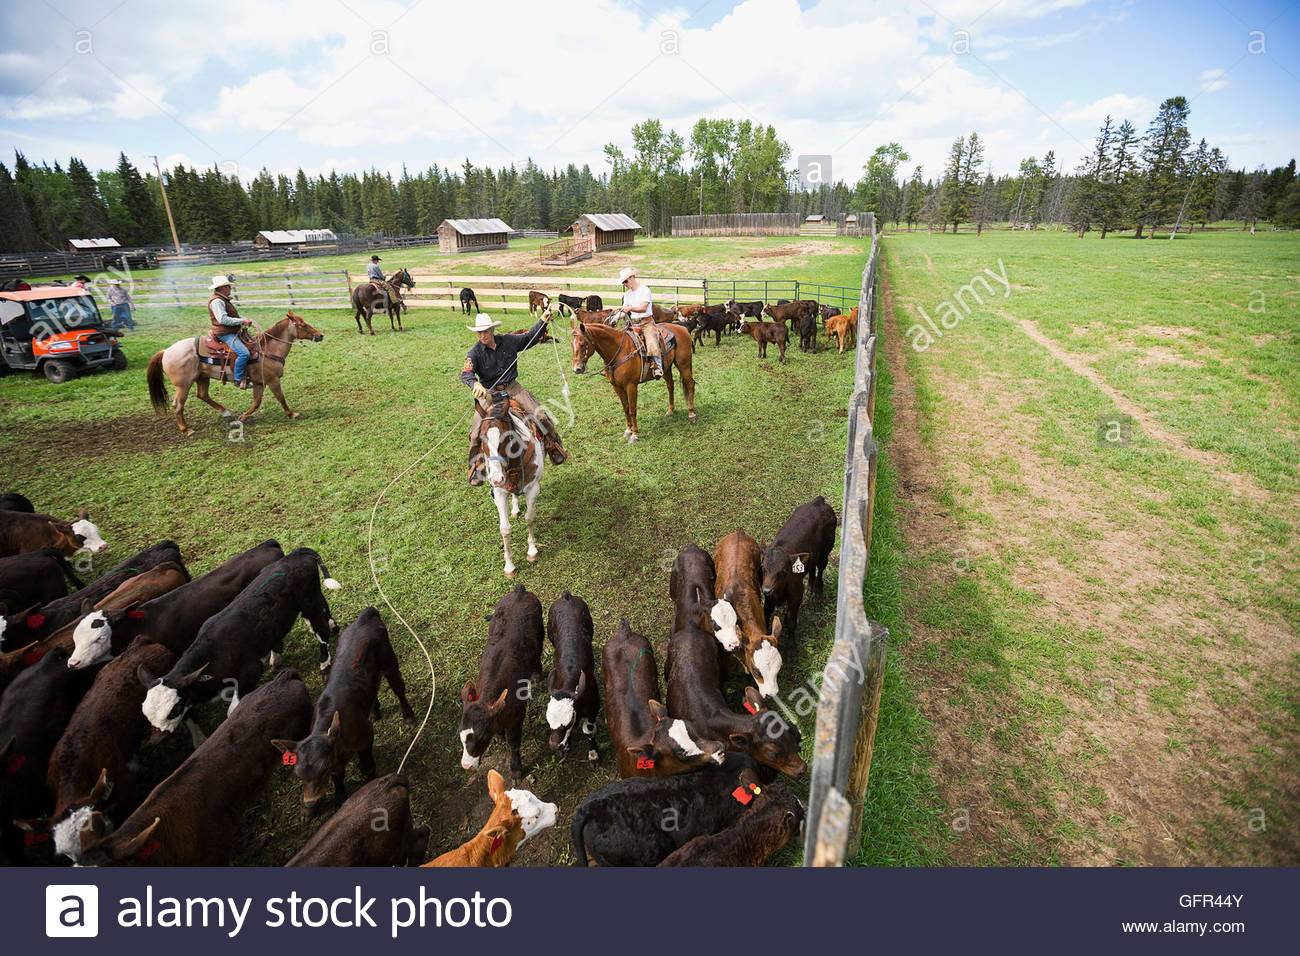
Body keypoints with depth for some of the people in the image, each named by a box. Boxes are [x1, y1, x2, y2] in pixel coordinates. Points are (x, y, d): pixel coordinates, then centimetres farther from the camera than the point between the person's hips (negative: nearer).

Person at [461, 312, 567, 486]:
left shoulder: (509, 341, -2)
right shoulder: (475, 352, -9)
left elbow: (531, 337, 15)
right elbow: (466, 373, -24)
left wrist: (543, 321, 6)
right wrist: (476, 385, -46)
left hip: (511, 387, 1)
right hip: (488, 392, -1)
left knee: (540, 415, -14)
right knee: (477, 431, -11)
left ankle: (553, 444, 12)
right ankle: (477, 465, 11)